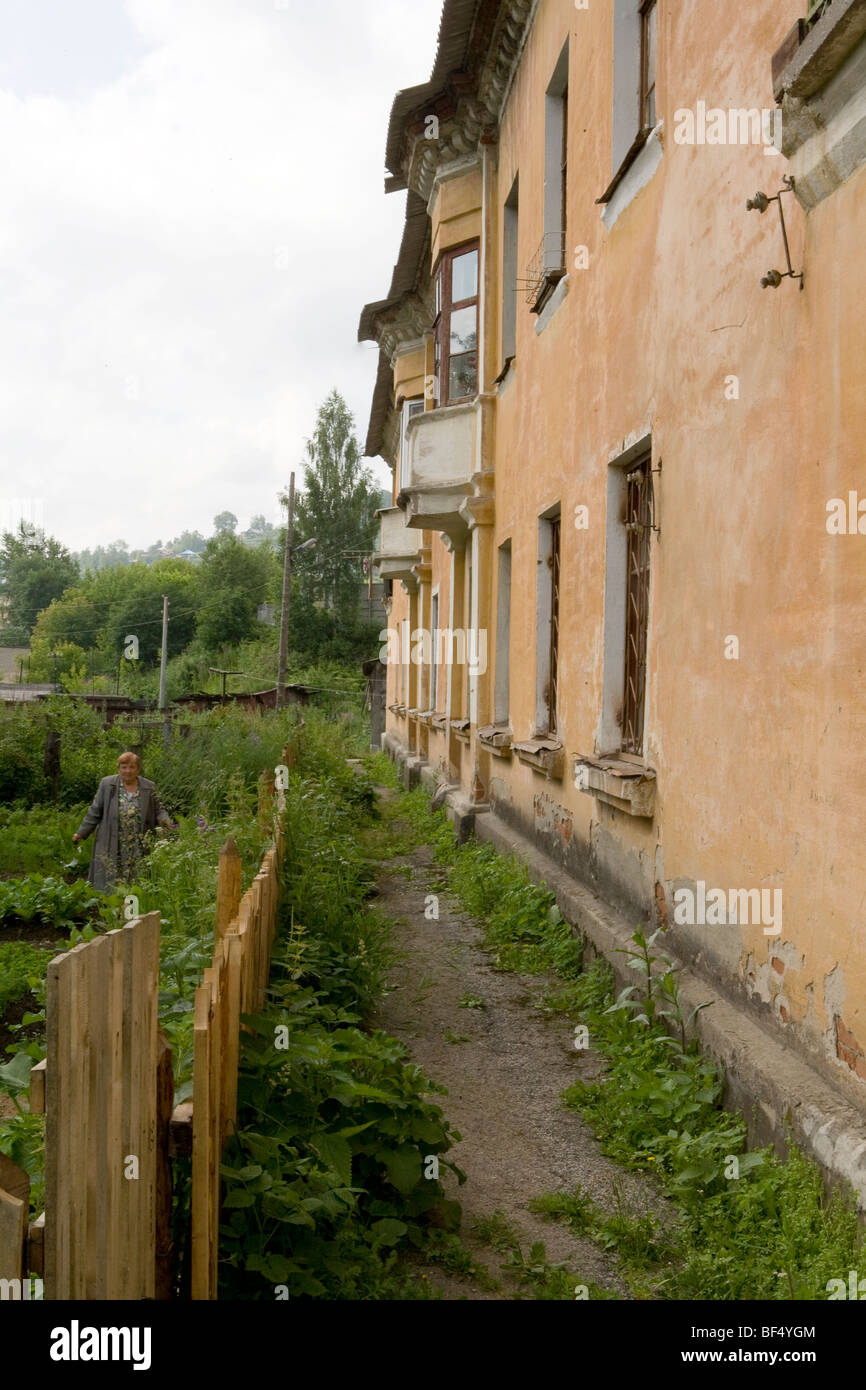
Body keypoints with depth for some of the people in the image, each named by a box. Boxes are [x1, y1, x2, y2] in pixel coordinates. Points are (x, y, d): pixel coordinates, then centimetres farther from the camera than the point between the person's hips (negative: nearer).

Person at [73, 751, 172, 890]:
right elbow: (95, 812, 7)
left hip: (137, 851, 1)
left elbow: (157, 812, 10)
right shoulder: (107, 784, 2)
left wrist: (165, 820, -12)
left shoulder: (148, 787, 5)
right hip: (111, 848, -1)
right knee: (109, 885, 1)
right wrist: (81, 833, 6)